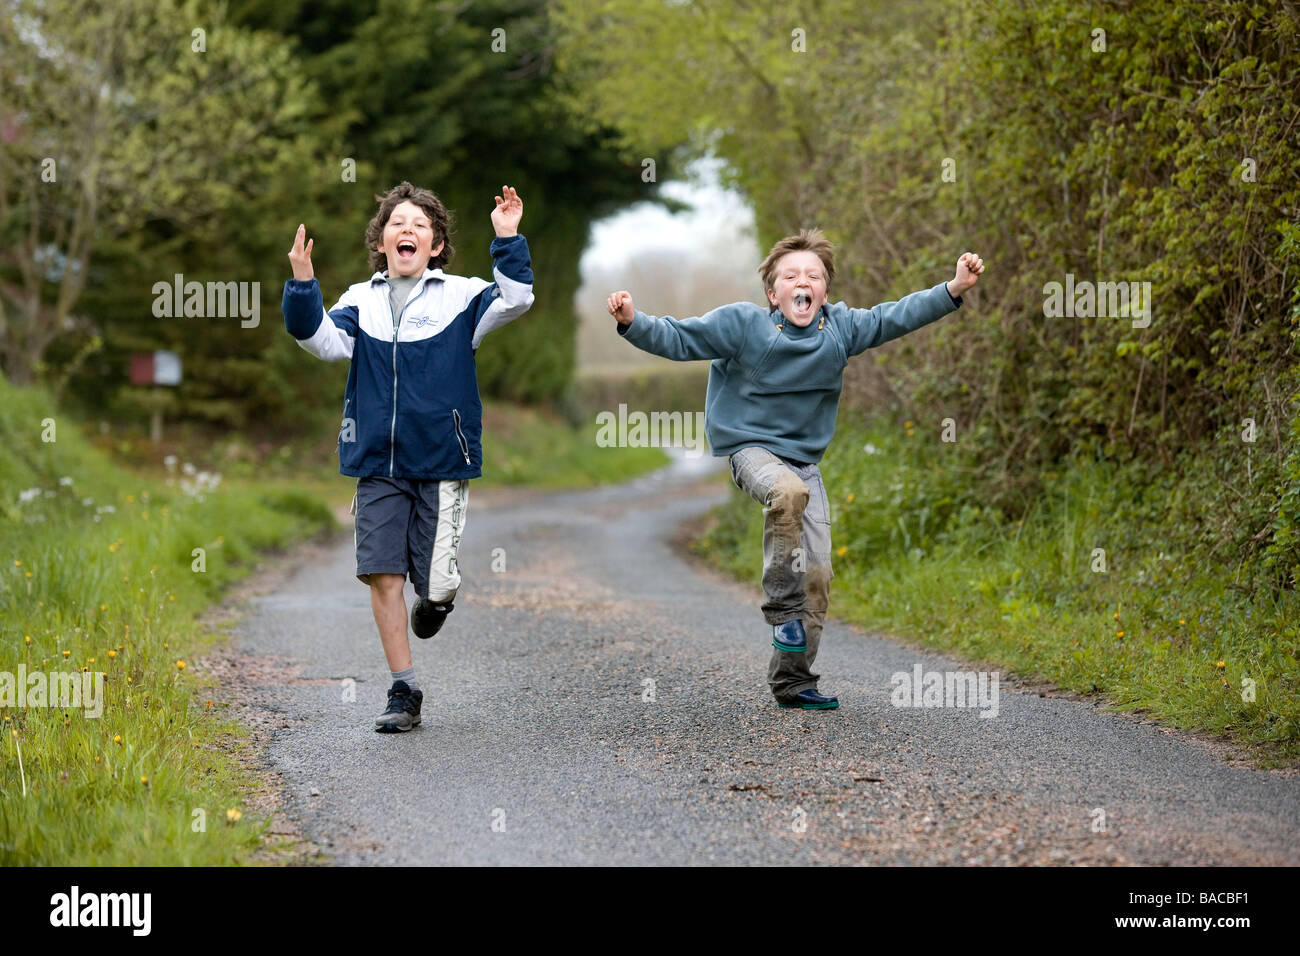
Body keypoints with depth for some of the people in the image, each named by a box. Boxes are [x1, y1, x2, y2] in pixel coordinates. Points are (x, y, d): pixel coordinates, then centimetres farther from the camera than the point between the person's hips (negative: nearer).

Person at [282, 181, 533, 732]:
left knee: (435, 585, -7)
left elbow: (515, 301, -12)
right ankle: (404, 692, 10)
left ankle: (437, 594, 33)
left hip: (441, 463, -2)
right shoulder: (362, 301, 9)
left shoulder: (460, 297, 3)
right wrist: (302, 285, -19)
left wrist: (508, 242, -23)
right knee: (383, 577, -3)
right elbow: (323, 339, -5)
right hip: (379, 465, 2)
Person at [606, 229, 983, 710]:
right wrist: (633, 322, -30)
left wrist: (953, 289, 0)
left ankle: (792, 681, 12)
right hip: (751, 449, -5)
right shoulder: (741, 323, -13)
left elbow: (895, 318, 6)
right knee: (788, 491, -40)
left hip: (805, 459, 5)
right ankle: (782, 606, -26)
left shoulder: (841, 328, -2)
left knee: (818, 576, 0)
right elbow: (677, 338, -14)